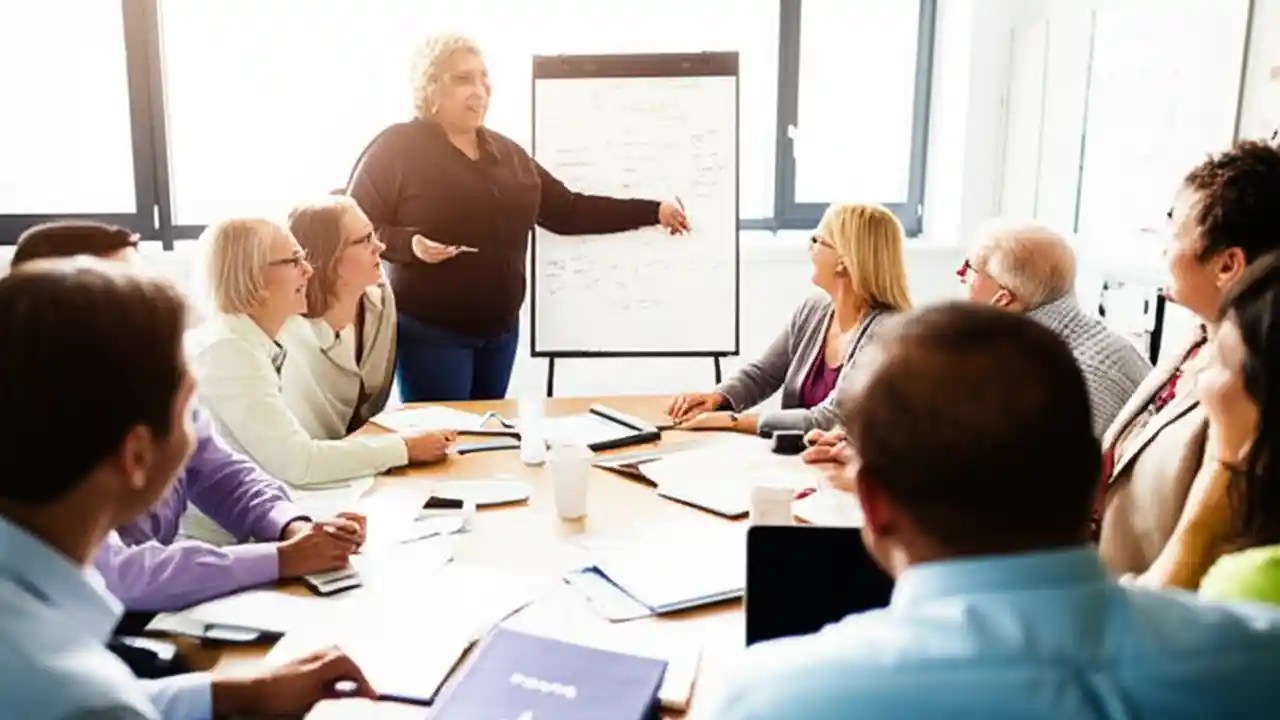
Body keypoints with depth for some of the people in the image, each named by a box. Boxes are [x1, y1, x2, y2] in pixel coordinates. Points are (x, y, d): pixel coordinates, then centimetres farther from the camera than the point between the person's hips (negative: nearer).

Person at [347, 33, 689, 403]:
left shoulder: (506, 153, 12)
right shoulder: (397, 147, -7)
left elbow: (568, 211, 11)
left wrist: (653, 212, 7)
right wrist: (410, 244, -27)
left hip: (500, 330, 6)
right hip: (430, 332, -6)